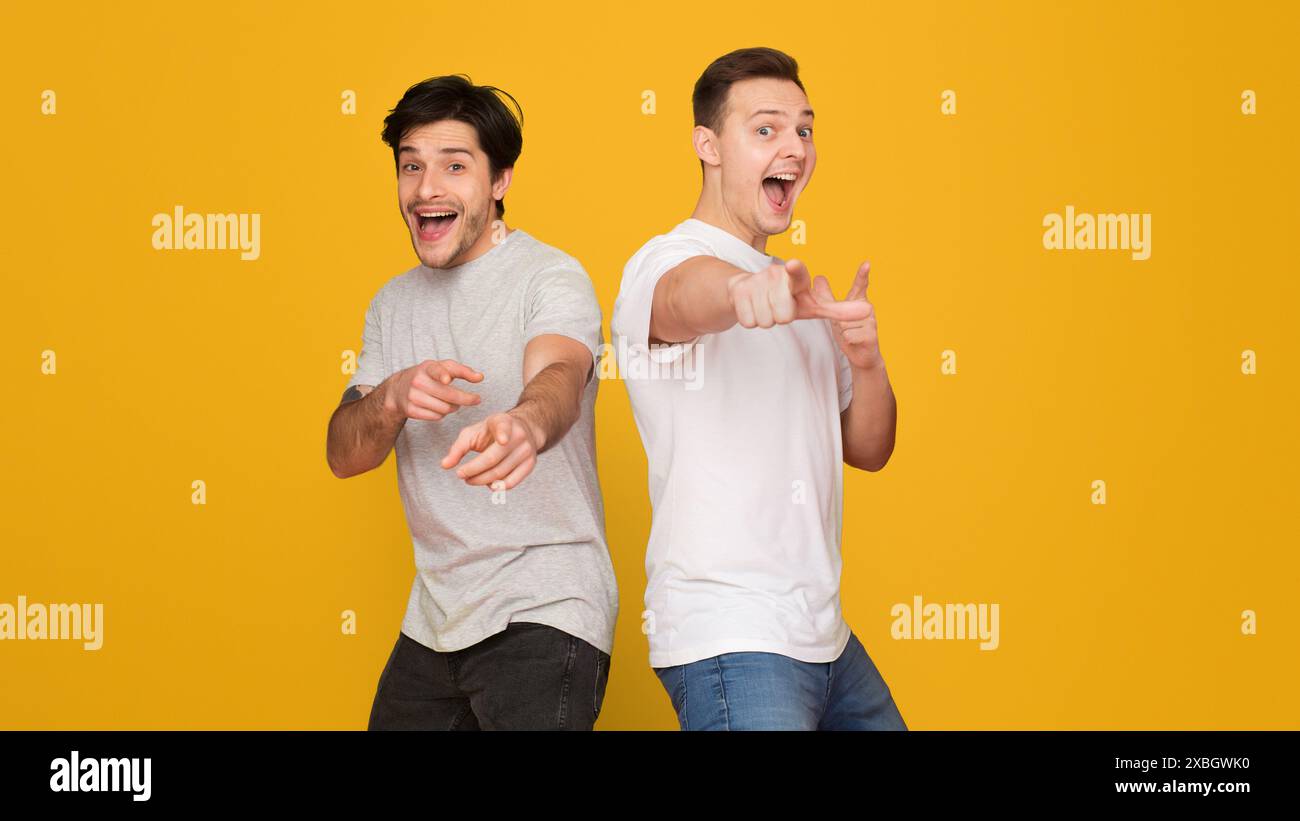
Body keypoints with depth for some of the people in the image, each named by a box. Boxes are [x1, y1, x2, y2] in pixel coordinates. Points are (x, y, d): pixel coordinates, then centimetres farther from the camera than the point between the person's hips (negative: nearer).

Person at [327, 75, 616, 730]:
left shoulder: (551, 277, -9)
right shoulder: (393, 304, 11)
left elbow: (558, 378, -31)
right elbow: (344, 455, 3)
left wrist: (524, 426, -56)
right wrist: (391, 399, -21)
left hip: (543, 613, -6)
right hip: (434, 618, 6)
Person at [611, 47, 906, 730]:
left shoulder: (796, 295, 18)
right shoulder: (666, 262, -8)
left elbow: (868, 450, 17)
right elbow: (687, 297, -34)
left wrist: (866, 359, -4)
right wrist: (746, 290, -58)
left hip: (822, 636, 9)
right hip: (729, 641, -8)